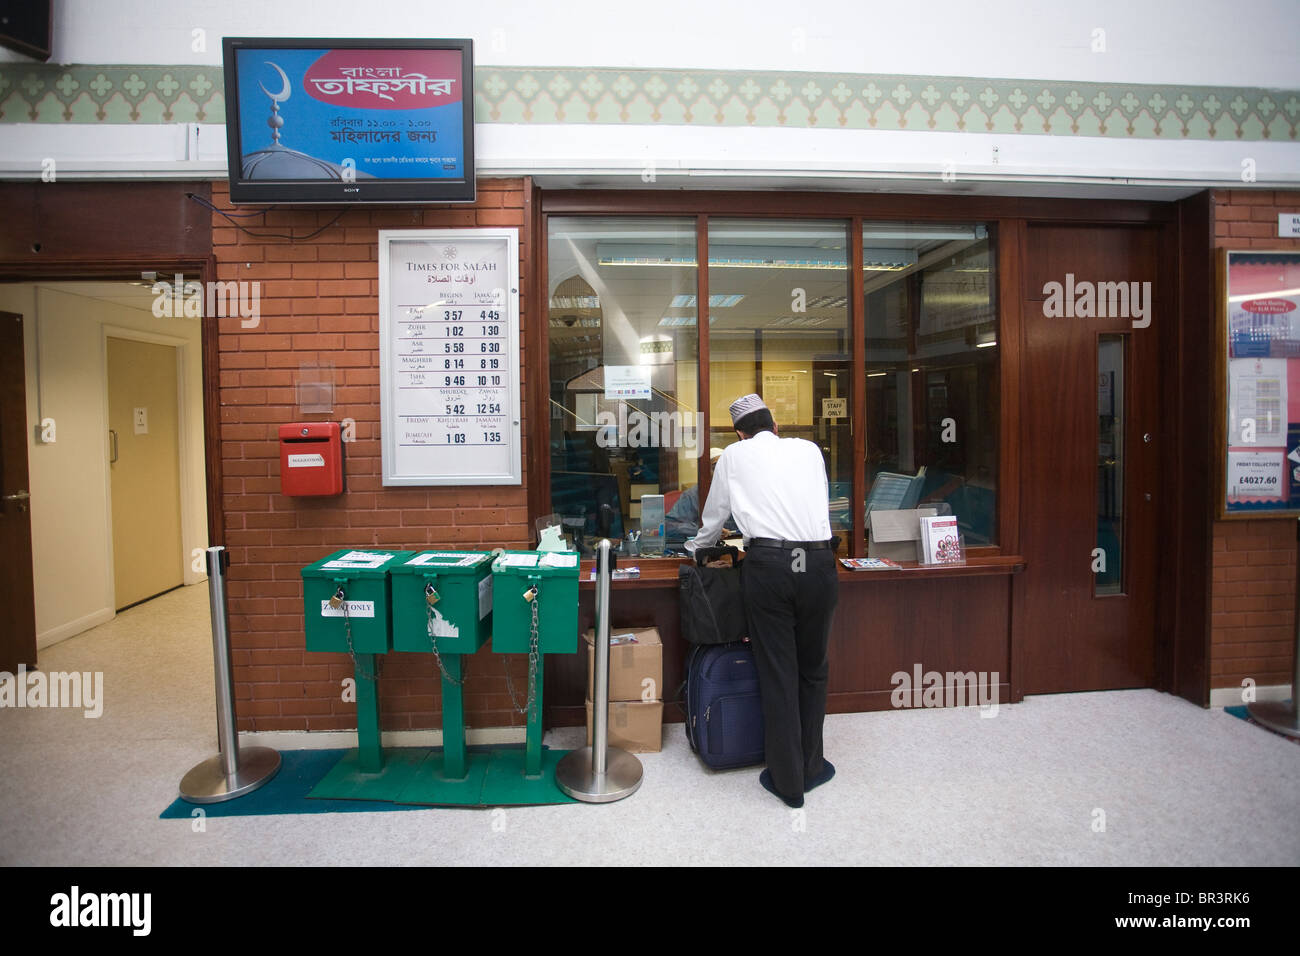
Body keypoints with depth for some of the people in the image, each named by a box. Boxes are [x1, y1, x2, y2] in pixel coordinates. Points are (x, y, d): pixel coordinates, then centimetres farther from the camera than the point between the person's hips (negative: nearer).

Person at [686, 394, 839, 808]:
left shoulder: (734, 455, 11)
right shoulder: (809, 450, 17)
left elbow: (714, 515, 21)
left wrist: (698, 545, 42)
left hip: (767, 564, -2)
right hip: (819, 561, 3)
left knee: (777, 674, 8)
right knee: (813, 669, 18)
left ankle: (788, 782, 19)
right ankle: (811, 767, 32)